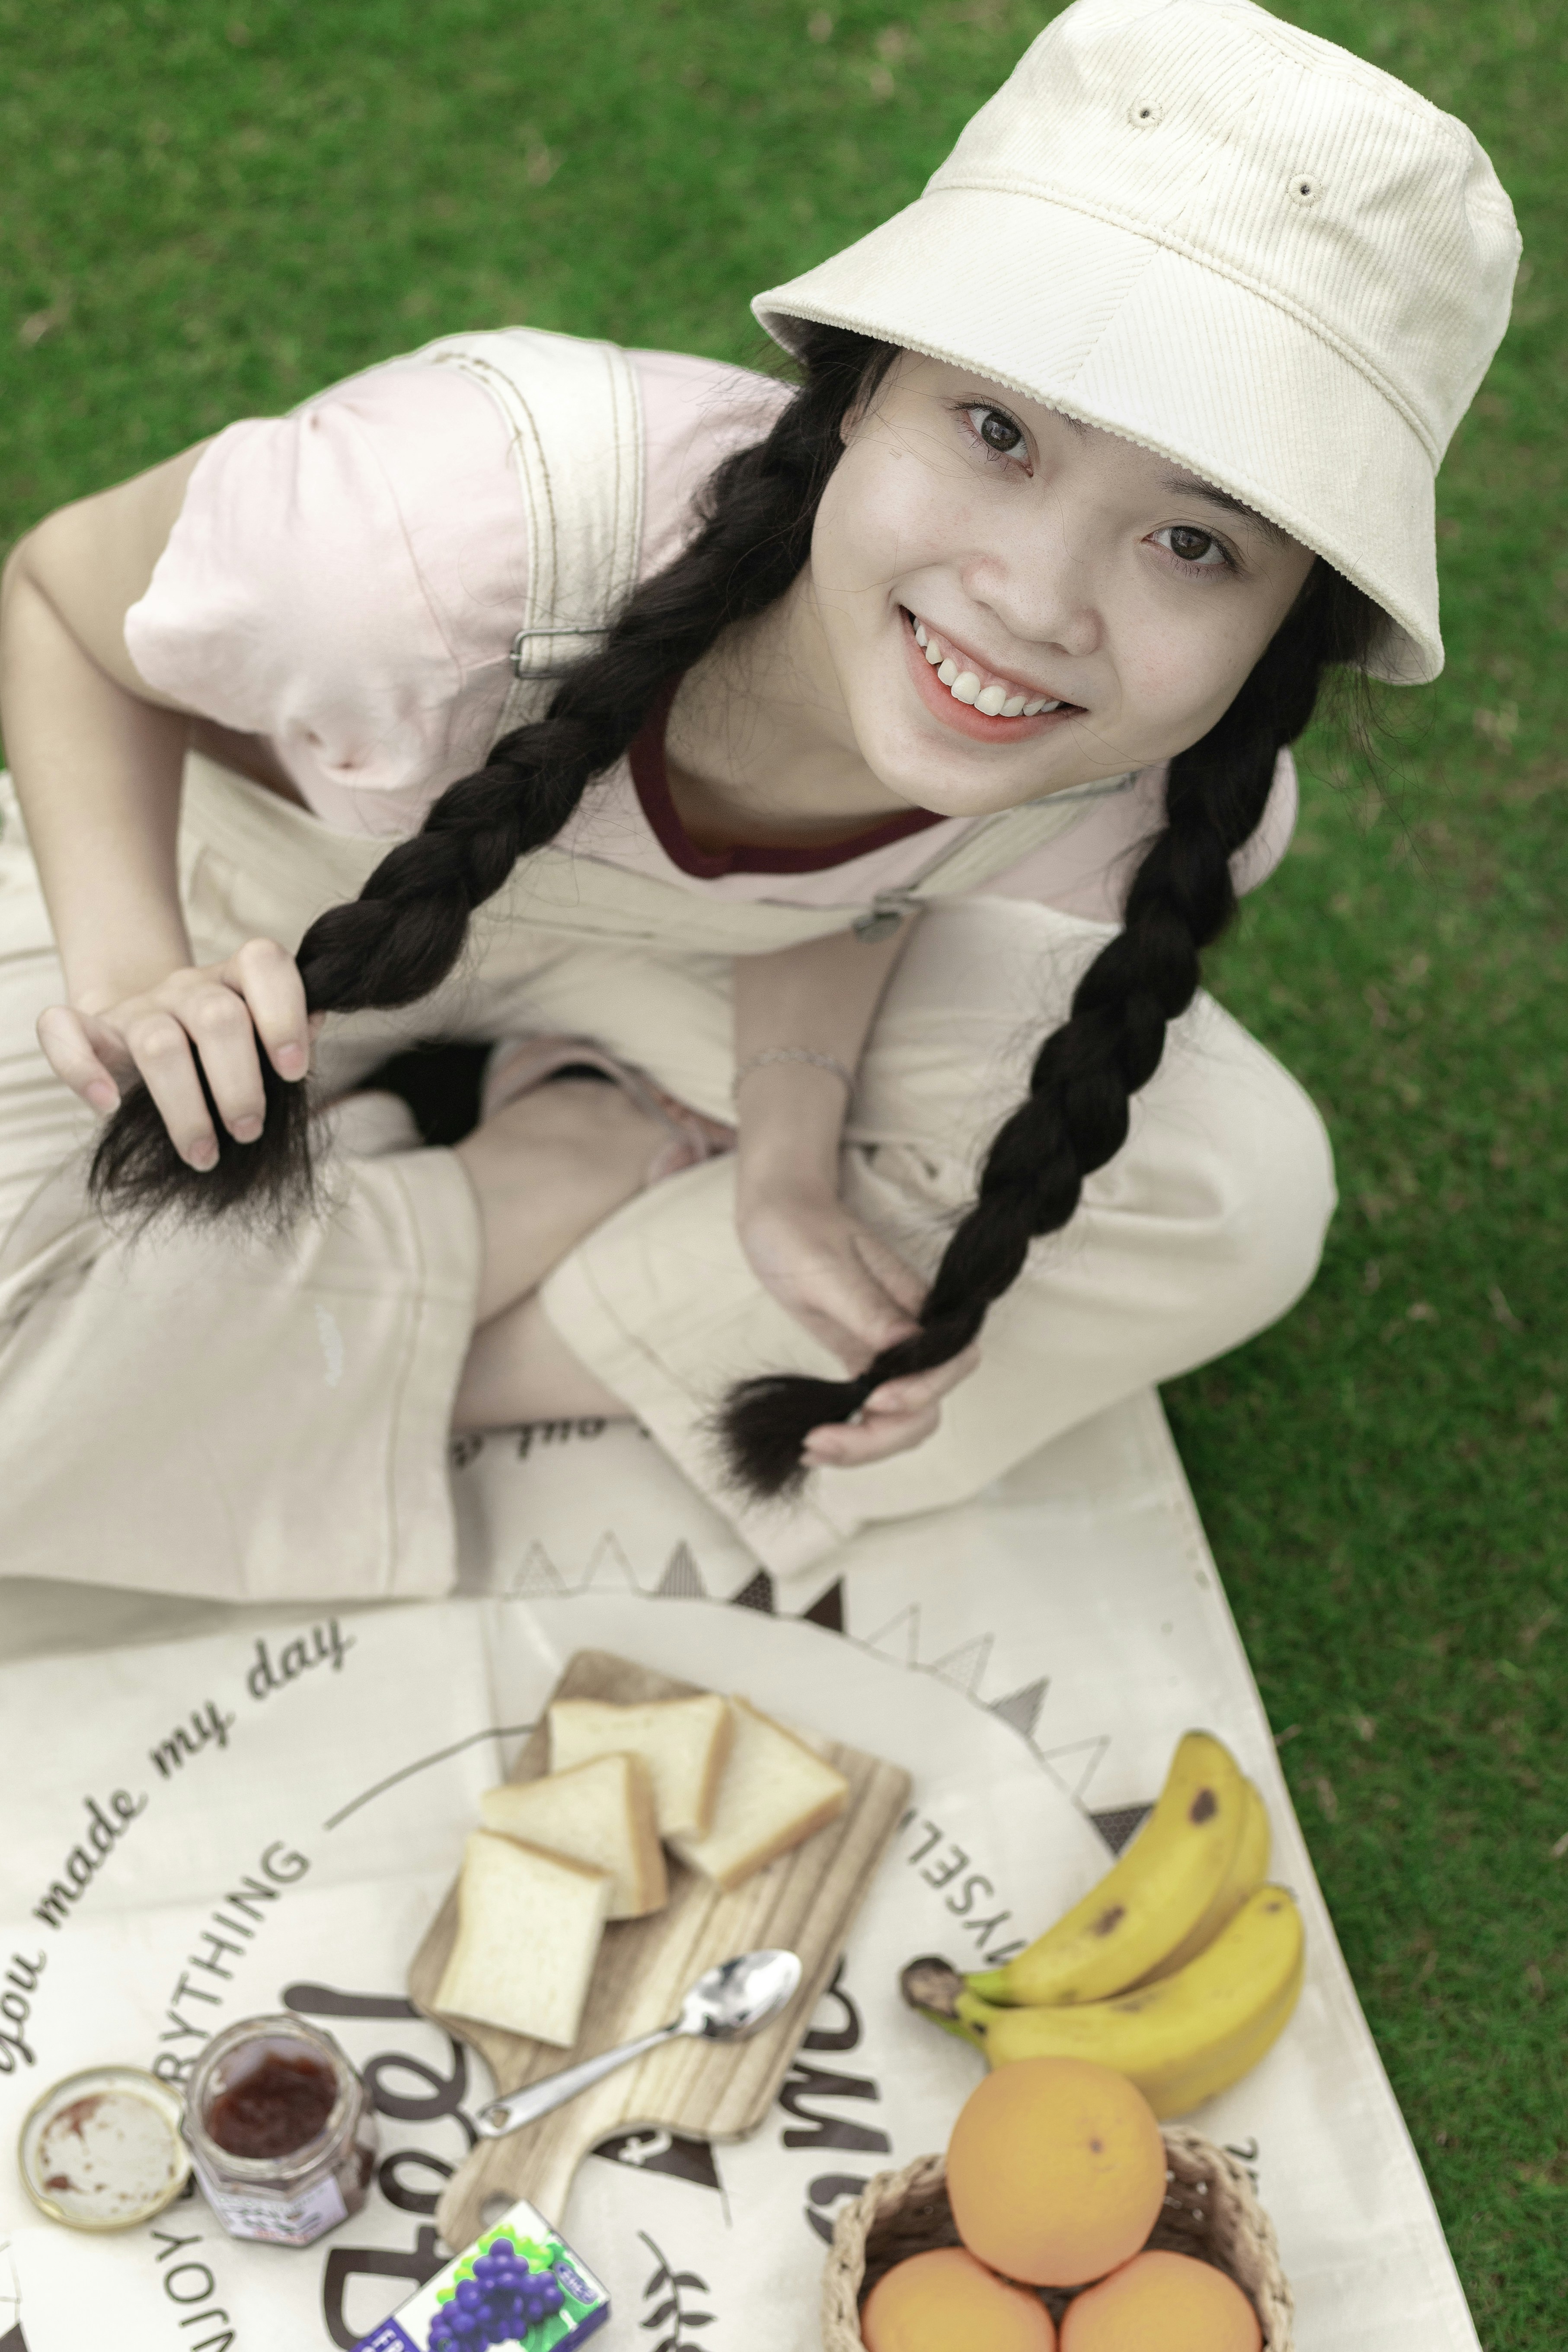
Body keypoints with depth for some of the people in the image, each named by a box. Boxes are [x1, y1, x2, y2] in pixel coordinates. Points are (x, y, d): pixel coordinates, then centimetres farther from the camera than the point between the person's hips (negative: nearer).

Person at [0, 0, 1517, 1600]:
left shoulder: (1155, 801, -28)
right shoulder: (447, 533, -42)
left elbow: (861, 866, -5)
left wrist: (790, 1155, -20)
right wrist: (132, 975, -35)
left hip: (671, 944, 3)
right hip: (261, 884, -2)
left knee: (1237, 1198, -14)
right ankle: (531, 1193, -1)